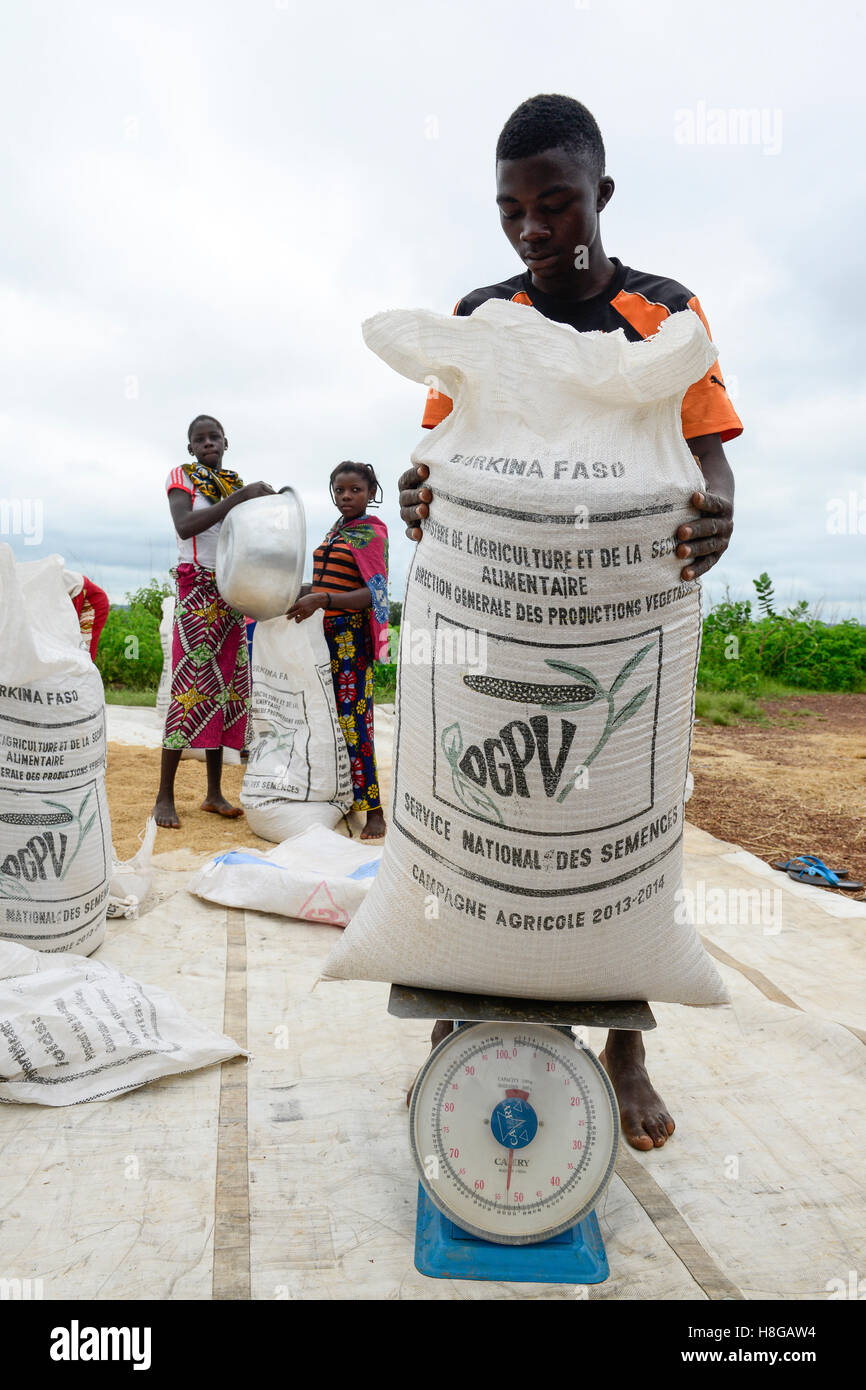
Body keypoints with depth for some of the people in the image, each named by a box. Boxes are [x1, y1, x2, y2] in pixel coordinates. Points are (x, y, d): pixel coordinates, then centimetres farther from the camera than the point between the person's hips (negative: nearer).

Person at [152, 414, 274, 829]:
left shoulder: (237, 483, 16)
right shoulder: (181, 477, 0)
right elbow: (185, 526, -19)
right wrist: (239, 498, -22)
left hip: (232, 596, 6)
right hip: (196, 591, -6)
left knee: (226, 687, 4)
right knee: (191, 686, -11)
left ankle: (214, 793, 11)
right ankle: (164, 797, -6)